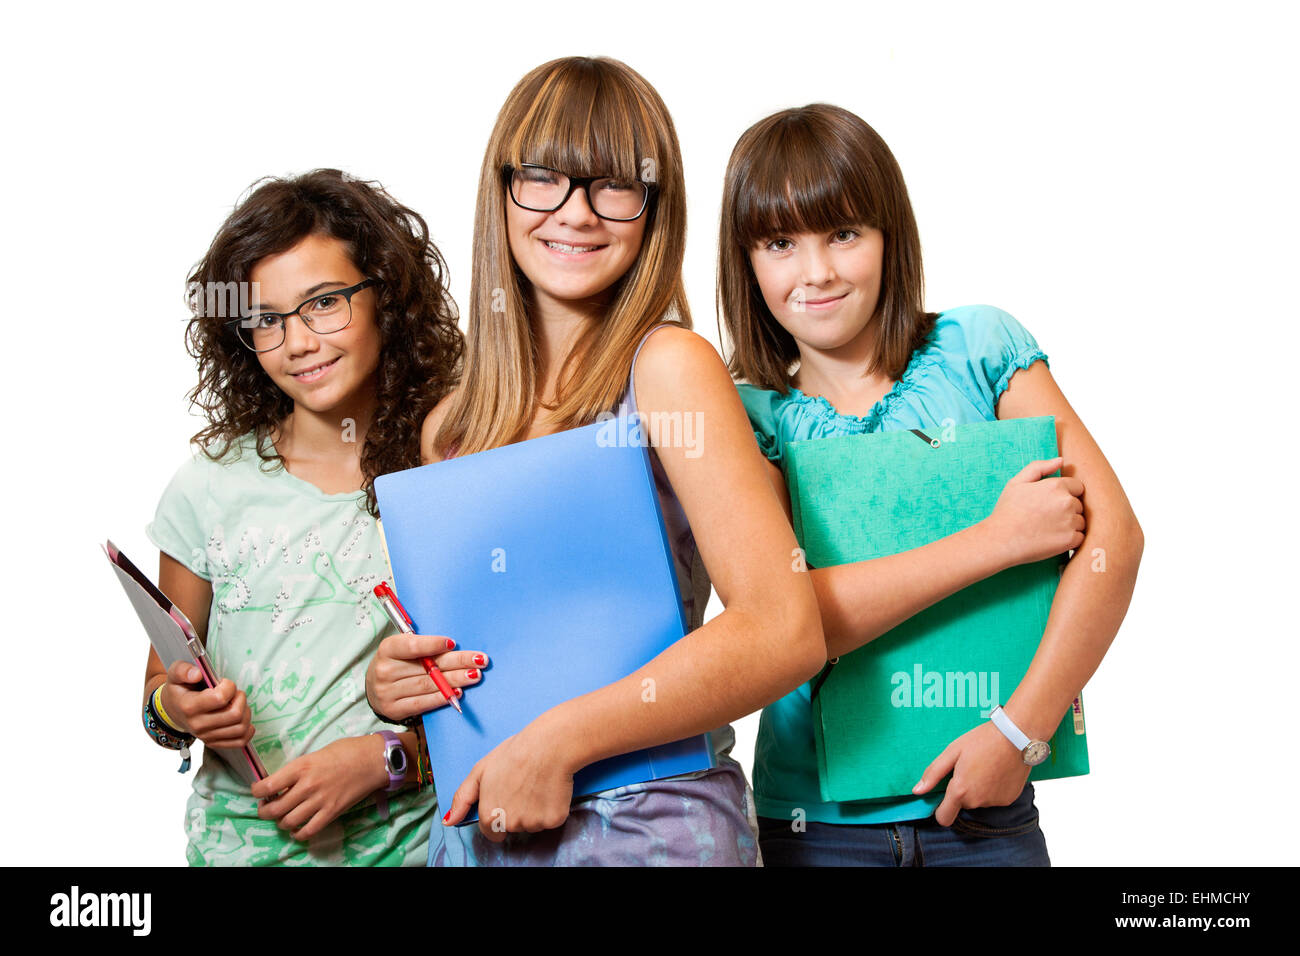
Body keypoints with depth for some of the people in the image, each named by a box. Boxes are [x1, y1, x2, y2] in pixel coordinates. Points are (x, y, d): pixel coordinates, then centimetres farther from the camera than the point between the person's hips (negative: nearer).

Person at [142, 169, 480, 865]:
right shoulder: (211, 486, 1)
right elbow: (158, 686, 10)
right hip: (238, 840, 3)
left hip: (406, 839, -2)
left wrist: (384, 756, -14)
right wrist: (174, 709, -10)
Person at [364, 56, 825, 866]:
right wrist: (392, 688, -4)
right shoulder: (450, 427, 6)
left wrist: (559, 741, -20)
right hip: (473, 828, 5)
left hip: (649, 825, -5)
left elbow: (785, 631, -18)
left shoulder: (668, 365, -10)